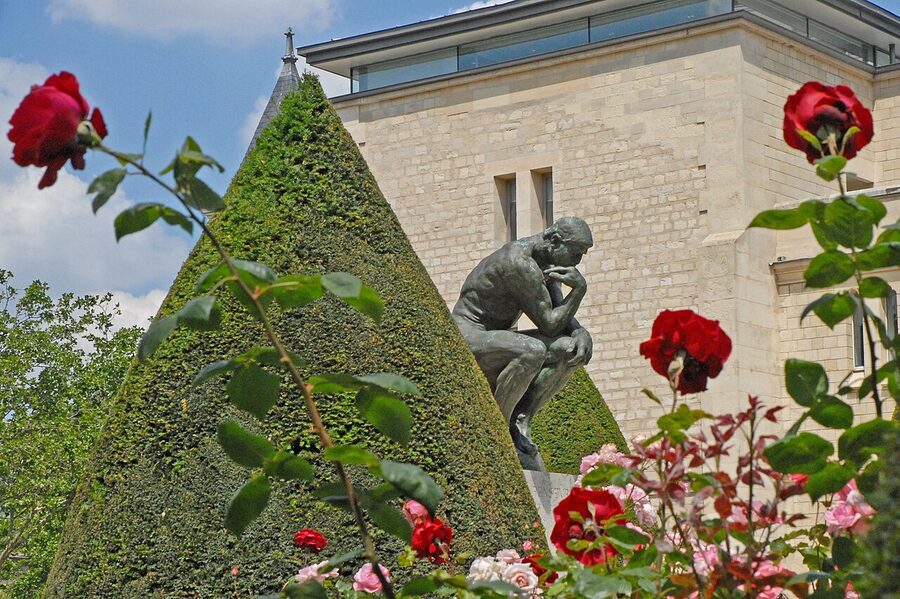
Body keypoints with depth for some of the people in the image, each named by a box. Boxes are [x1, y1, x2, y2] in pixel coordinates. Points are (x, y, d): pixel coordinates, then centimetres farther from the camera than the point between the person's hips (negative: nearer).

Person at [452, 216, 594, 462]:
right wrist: (580, 288, -19)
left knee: (571, 350, -6)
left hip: (494, 341, 10)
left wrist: (582, 334, -10)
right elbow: (550, 324, -21)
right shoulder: (519, 263, -23)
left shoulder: (545, 263, 8)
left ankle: (520, 422, -7)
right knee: (533, 351, -36)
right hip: (468, 338, -10)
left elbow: (562, 316, 10)